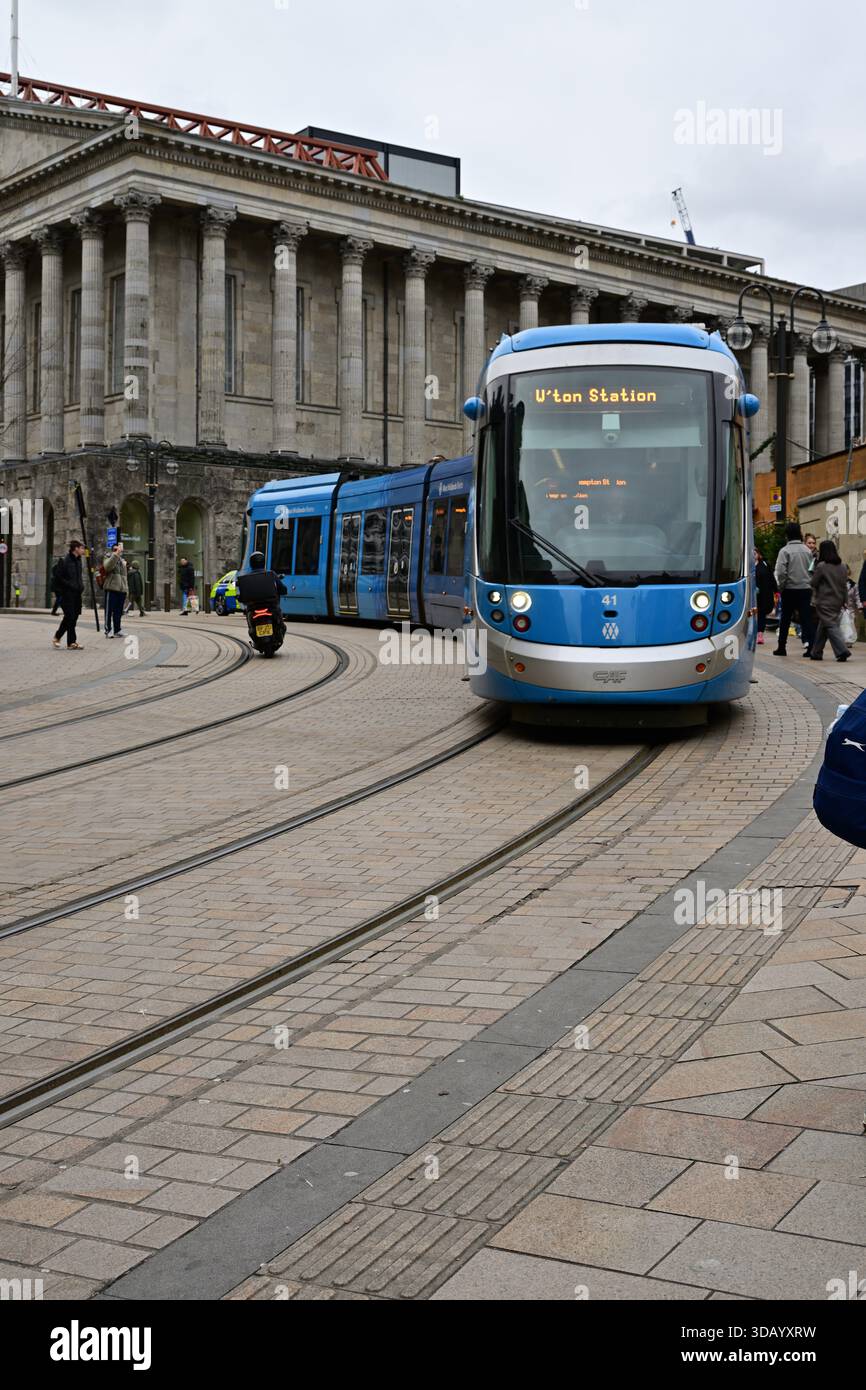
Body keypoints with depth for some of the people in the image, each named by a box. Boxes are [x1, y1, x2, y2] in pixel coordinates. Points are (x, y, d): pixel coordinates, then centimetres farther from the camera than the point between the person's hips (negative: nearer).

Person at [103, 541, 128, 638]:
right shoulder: (109, 558, 3)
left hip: (121, 590, 6)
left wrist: (126, 589, 18)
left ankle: (117, 630, 13)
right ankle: (108, 630, -1)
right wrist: (116, 554, -28)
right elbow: (107, 566, -23)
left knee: (118, 612, 8)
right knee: (109, 611, -4)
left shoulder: (123, 561, 22)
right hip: (111, 589, -6)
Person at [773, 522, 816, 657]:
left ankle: (782, 647, 13)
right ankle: (809, 645, -10)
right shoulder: (807, 550, 5)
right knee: (806, 618, 1)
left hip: (790, 589, -3)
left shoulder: (785, 550, -8)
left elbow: (781, 572, -13)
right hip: (806, 589, 3)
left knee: (785, 620, 8)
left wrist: (781, 587, -1)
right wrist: (810, 583, 12)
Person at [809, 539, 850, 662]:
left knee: (831, 626, -6)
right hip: (838, 601, 6)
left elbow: (813, 583, -5)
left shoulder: (821, 566, -13)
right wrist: (844, 600, 16)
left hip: (825, 601, -6)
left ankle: (842, 651, -20)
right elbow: (845, 584, 10)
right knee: (822, 626, 16)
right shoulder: (842, 566, 6)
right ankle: (816, 652, 23)